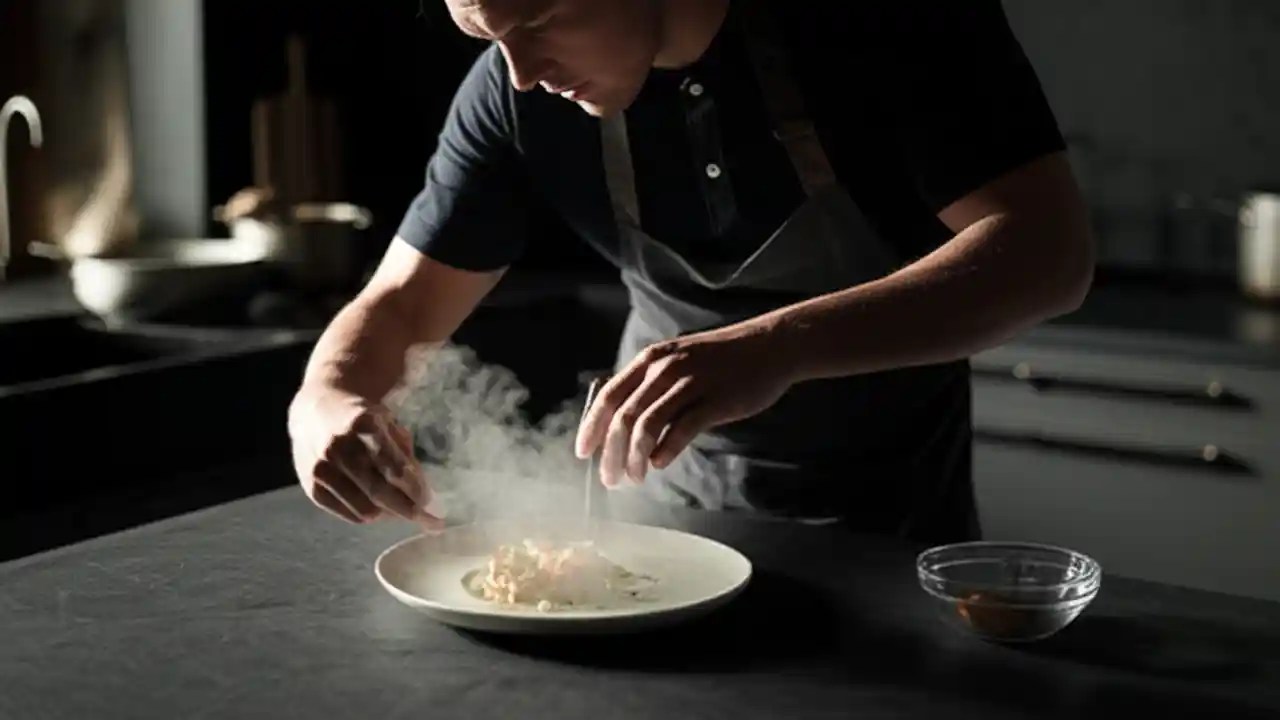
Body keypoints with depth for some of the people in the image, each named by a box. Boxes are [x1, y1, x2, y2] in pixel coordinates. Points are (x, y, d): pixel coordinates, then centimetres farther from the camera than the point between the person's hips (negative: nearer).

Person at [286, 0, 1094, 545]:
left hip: (892, 510, -2)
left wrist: (779, 347, -45)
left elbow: (1049, 249, -31)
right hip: (672, 501, 3)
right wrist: (325, 399, -30)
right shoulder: (517, 90, -14)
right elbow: (401, 303, -7)